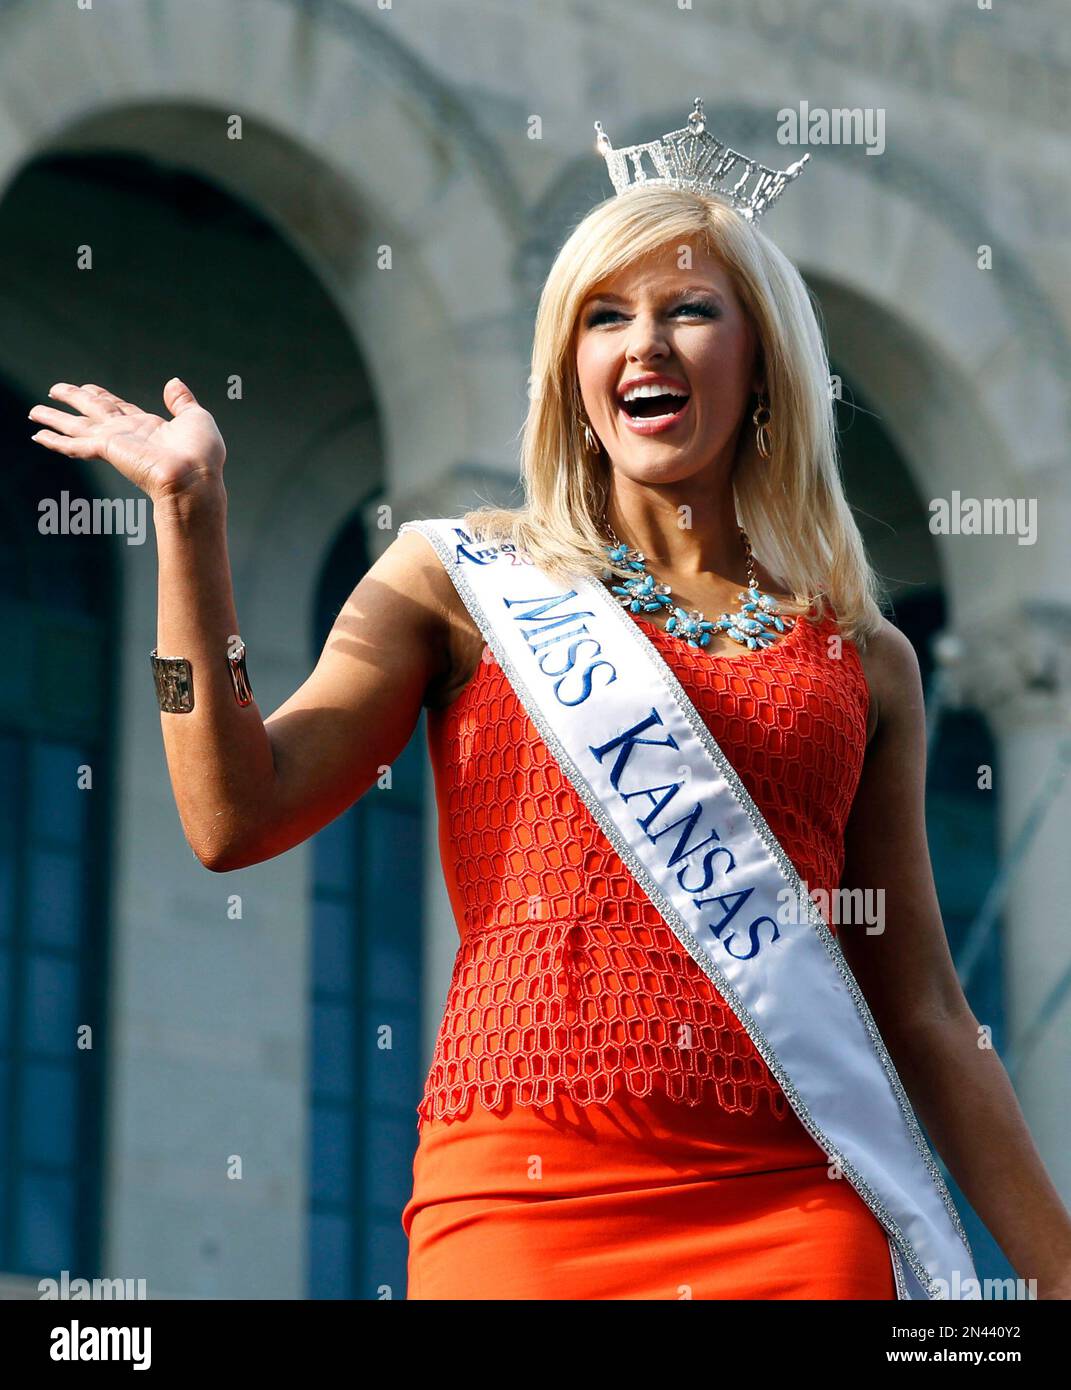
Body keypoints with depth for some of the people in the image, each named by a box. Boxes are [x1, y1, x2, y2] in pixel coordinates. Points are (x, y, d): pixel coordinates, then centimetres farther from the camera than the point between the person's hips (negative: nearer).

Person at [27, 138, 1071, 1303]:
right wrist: (190, 516, -4)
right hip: (523, 1195, -2)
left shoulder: (863, 659, 14)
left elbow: (920, 1013, 15)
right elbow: (236, 817, -2)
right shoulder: (461, 576, 10)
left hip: (794, 1212, 2)